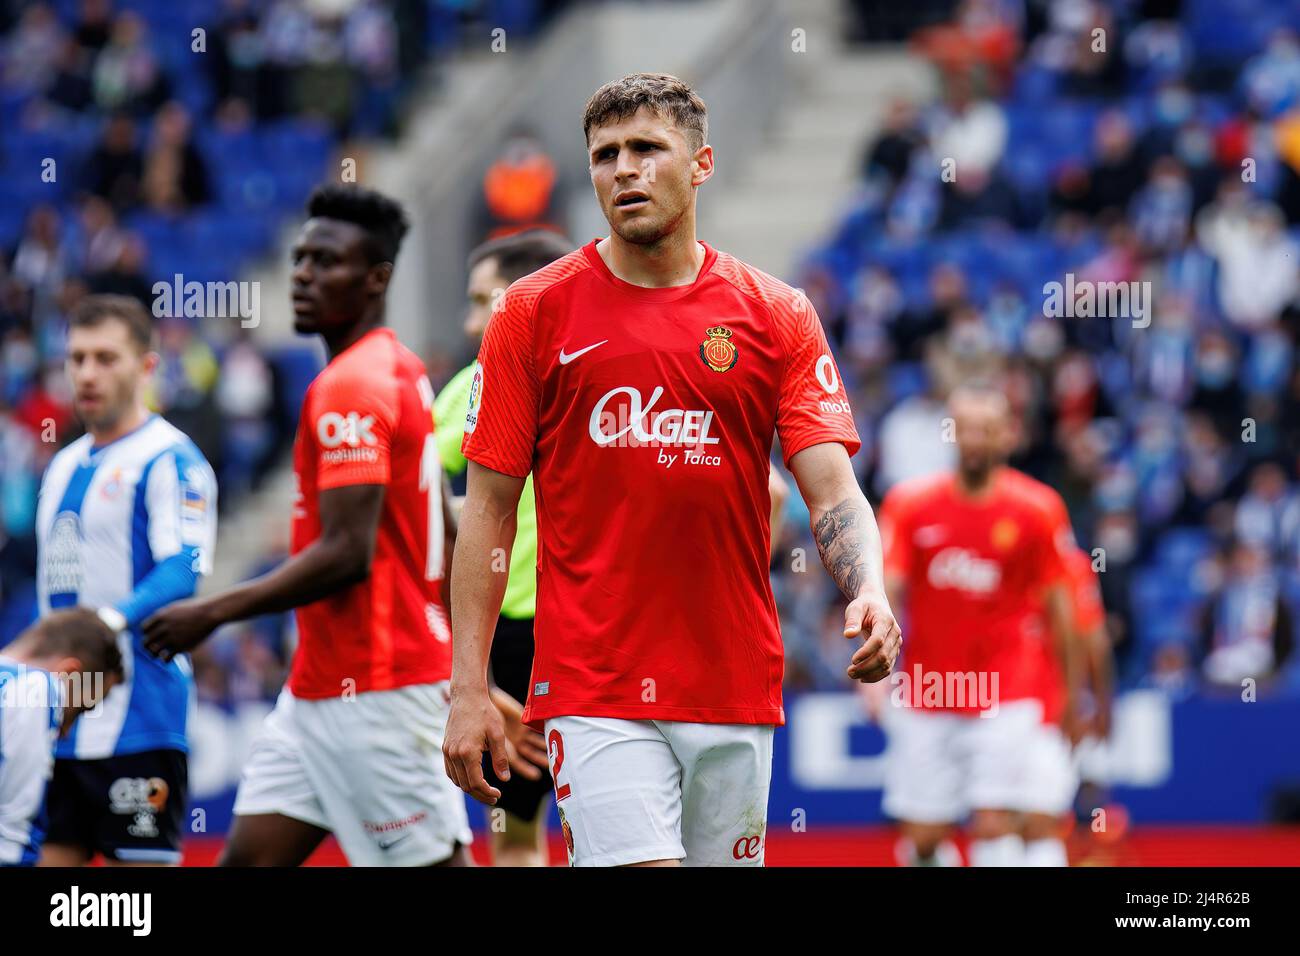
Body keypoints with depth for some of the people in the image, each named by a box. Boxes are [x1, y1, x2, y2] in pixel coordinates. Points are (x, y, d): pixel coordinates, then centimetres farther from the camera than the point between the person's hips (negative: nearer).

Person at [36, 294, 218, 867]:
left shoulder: (170, 459, -7)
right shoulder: (64, 465, 19)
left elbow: (183, 571, -20)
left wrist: (113, 621, -34)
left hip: (138, 721, -8)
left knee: (140, 863, -5)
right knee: (52, 858, 6)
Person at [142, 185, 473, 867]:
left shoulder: (349, 388, -16)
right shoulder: (400, 372, 15)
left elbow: (348, 554, -23)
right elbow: (448, 533, 20)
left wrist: (212, 613, -17)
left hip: (375, 689, -10)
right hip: (320, 684, 10)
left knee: (435, 862, -6)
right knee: (250, 857, 6)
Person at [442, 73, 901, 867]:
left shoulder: (777, 316, 5)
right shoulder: (535, 312, 2)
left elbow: (832, 488, -2)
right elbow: (489, 507, 3)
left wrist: (870, 593, -23)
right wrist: (469, 688, -4)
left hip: (736, 693, 2)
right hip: (593, 694, -2)